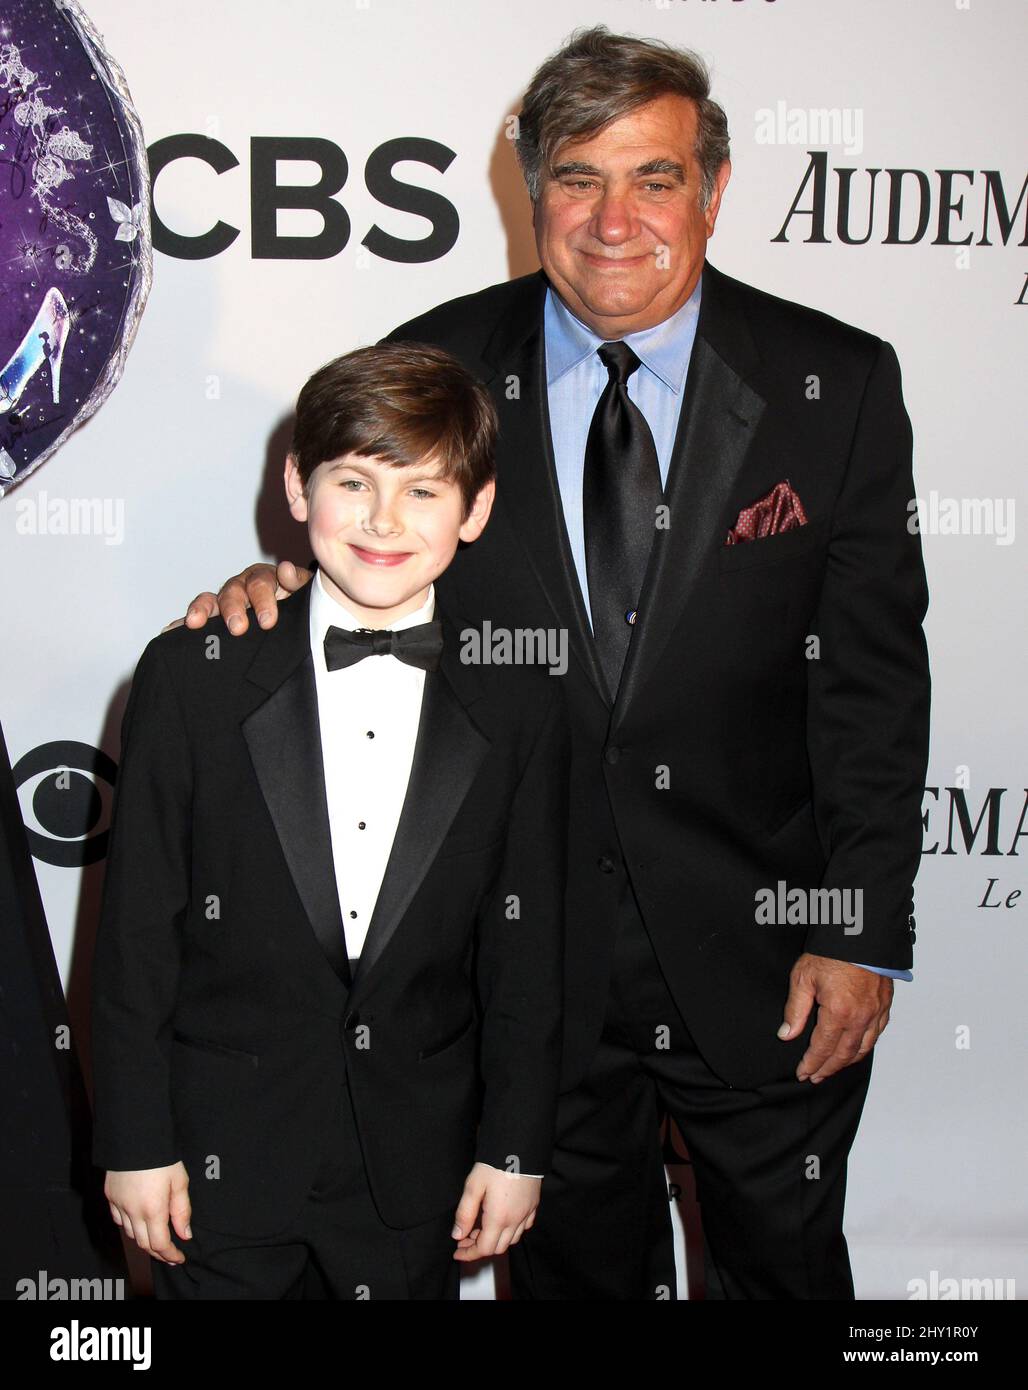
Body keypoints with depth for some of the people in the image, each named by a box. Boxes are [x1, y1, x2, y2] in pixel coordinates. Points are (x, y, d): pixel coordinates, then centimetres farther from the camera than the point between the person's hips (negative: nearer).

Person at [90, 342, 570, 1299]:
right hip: (225, 1170, -1)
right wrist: (135, 1142, -4)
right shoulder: (192, 676, -6)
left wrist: (515, 1148, 2)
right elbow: (136, 926, -4)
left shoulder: (518, 706, -1)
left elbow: (524, 950, 2)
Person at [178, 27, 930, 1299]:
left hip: (761, 954, 0)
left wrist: (863, 933, -9)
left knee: (784, 1264, 20)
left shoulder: (837, 384, -7)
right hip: (531, 956, 1)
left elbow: (873, 676, -6)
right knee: (573, 1265, 22)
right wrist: (285, 582, -18)